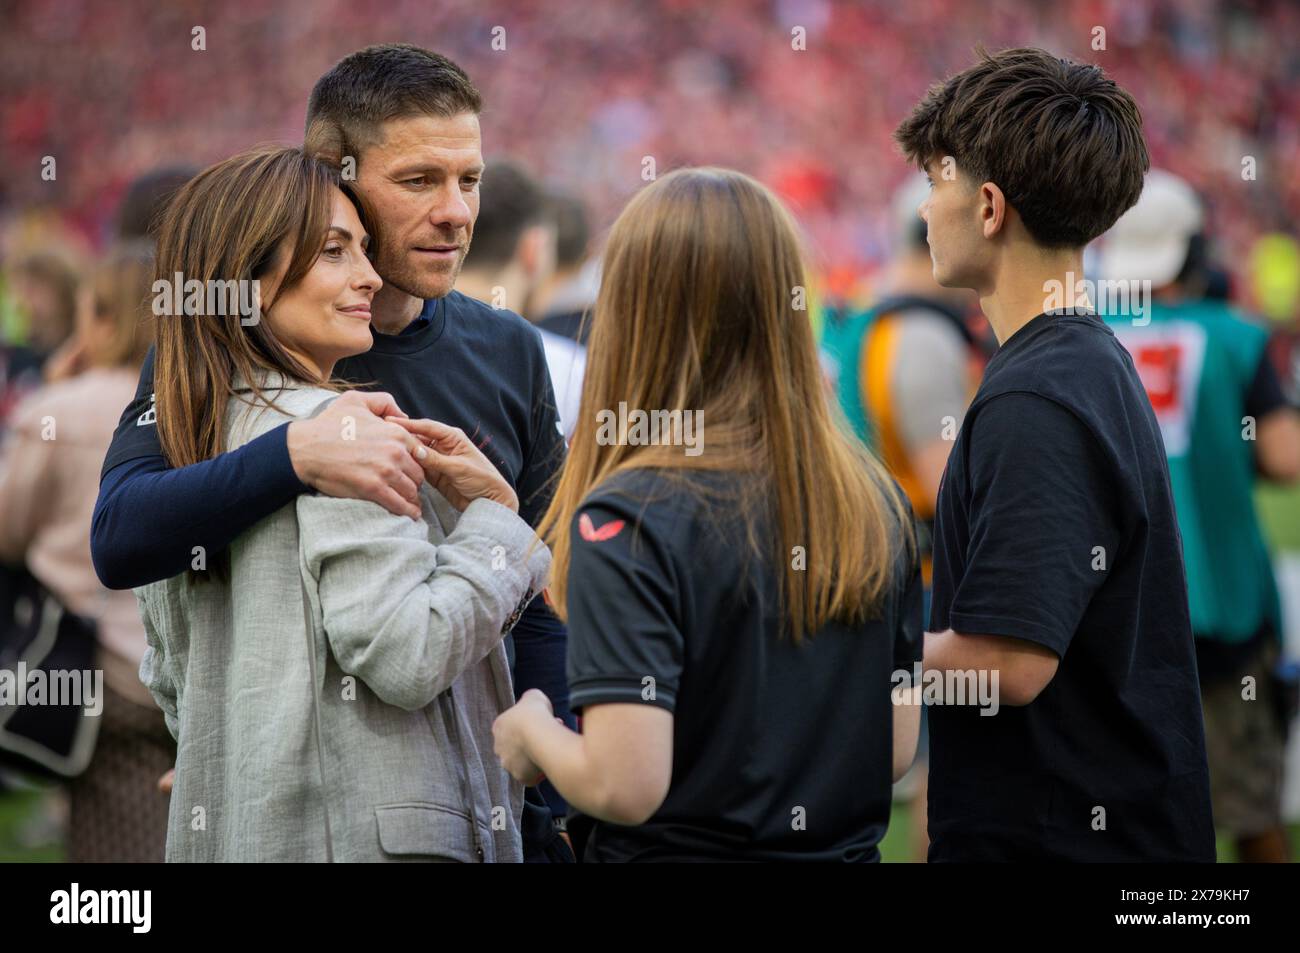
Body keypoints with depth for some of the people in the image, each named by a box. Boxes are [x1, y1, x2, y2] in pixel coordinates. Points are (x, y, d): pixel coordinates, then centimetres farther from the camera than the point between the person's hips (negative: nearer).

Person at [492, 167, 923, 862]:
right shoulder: (873, 498, -1)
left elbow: (625, 785, -23)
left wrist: (531, 731, -4)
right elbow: (896, 747, 6)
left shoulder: (628, 519, -18)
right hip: (846, 847, 6)